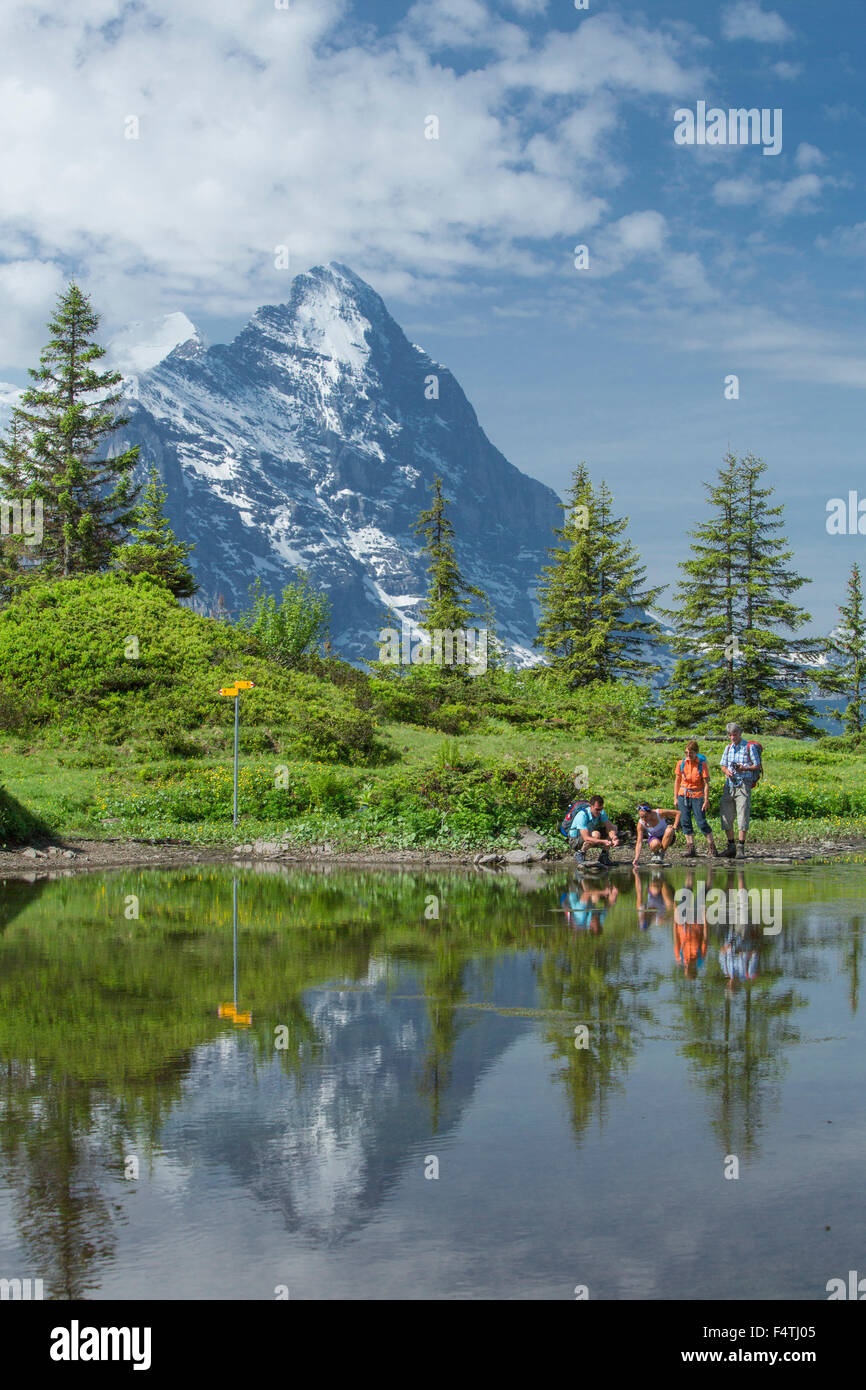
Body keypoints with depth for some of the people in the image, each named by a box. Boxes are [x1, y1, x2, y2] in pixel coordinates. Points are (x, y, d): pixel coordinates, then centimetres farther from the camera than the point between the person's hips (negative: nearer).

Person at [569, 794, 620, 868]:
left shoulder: (601, 813, -10)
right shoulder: (582, 815, -32)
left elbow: (609, 827, -18)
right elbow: (586, 838, -38)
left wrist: (613, 837, -41)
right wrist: (603, 841, -50)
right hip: (575, 840, -7)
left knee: (614, 828, -6)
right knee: (596, 834, -37)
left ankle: (603, 855, 1)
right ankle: (579, 855, -15)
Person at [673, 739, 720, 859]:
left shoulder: (702, 764, -8)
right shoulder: (681, 763, 1)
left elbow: (706, 783, -7)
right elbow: (677, 781, 9)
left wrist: (706, 800, -12)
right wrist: (675, 798, 7)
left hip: (698, 796, -3)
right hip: (683, 795, 4)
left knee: (702, 822, -7)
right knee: (685, 822, 0)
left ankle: (712, 847, 5)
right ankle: (690, 848, 5)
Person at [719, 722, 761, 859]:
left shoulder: (750, 747, -1)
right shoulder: (728, 748, 16)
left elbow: (757, 766, -1)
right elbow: (723, 765, 19)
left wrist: (744, 768, -20)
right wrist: (726, 771, -5)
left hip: (743, 785, -6)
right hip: (729, 785, 6)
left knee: (742, 817, -9)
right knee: (725, 815, 3)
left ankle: (741, 848, -8)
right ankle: (731, 846, 12)